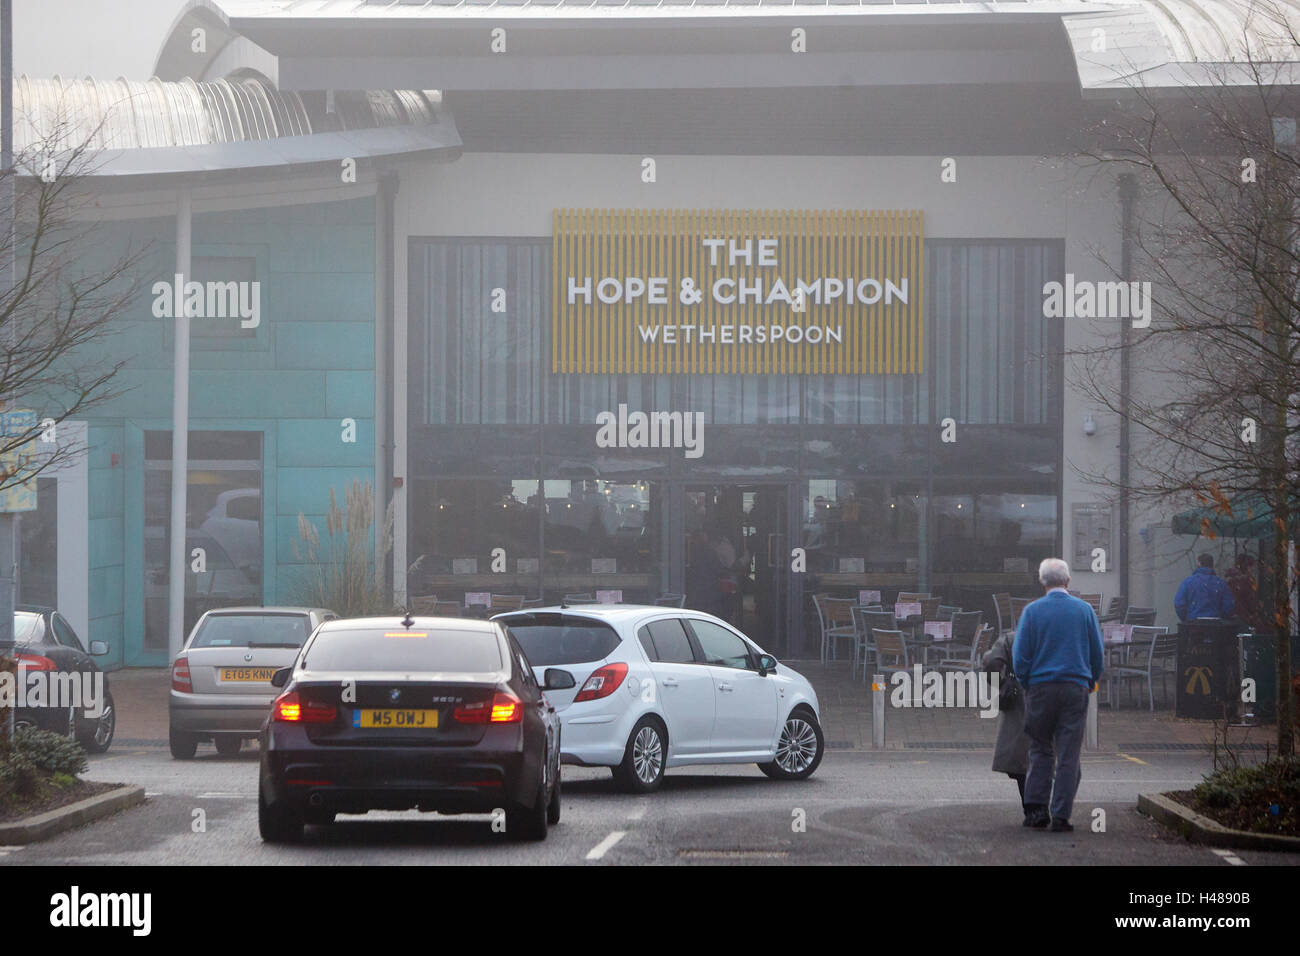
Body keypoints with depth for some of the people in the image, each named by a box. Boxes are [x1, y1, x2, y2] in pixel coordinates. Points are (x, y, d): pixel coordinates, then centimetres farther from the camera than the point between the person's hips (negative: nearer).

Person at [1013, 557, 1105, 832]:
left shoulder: (1032, 611, -2)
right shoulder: (1084, 610, 3)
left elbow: (1020, 656, -3)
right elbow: (1098, 655, 7)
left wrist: (1026, 685, 10)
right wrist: (1091, 683, 20)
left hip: (1040, 687, 0)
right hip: (1076, 688, 1)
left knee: (1040, 750, 11)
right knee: (1068, 755, 2)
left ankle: (1036, 808, 5)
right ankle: (1060, 816, -1)